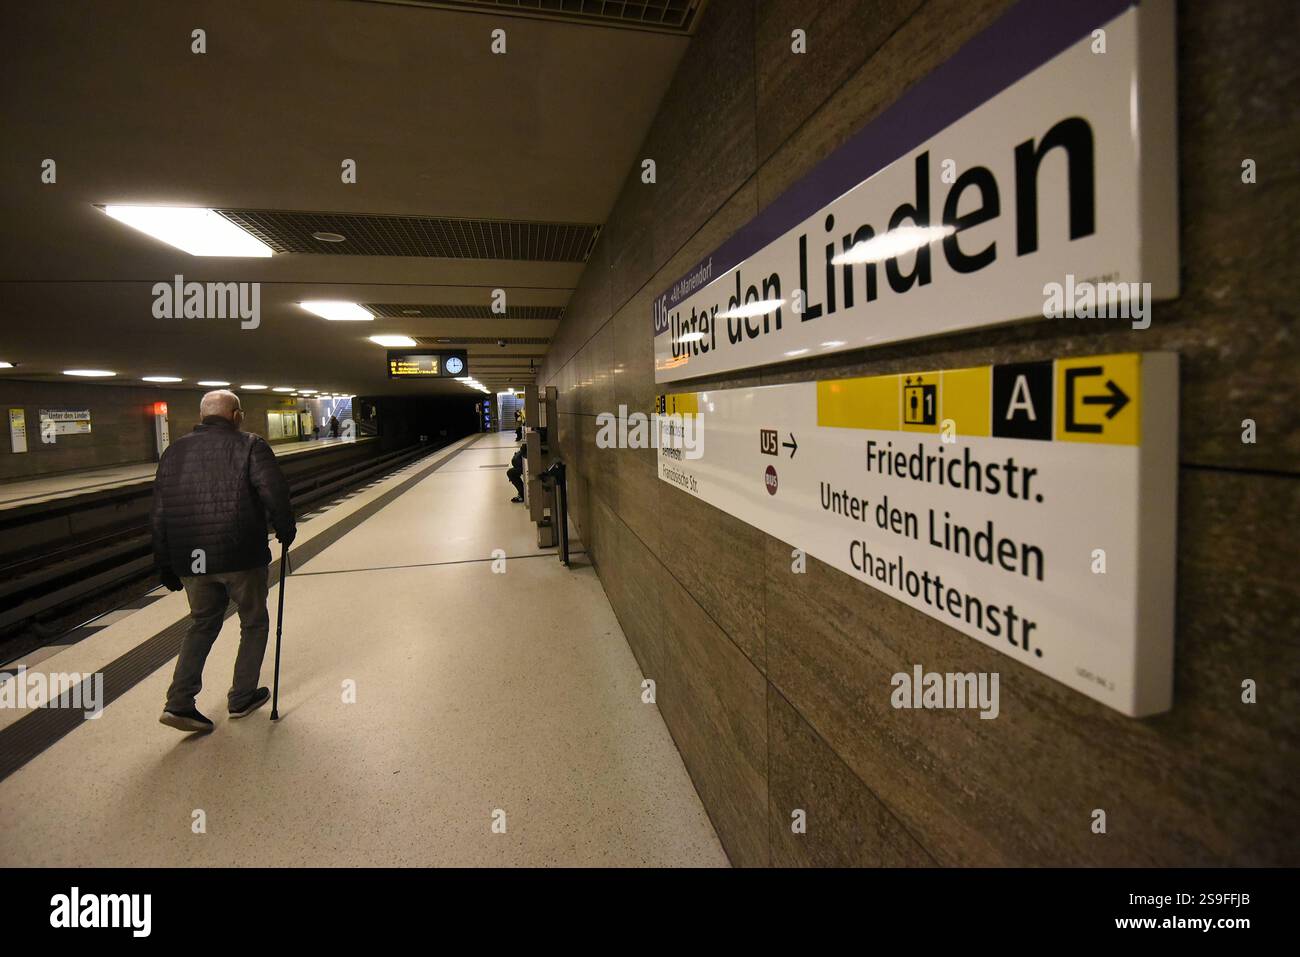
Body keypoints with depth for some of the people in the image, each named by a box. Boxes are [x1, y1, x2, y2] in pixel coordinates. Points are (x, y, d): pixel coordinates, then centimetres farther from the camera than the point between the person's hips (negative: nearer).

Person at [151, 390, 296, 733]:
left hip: (191, 563, 5)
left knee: (202, 624, 21)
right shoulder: (249, 445, -6)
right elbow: (275, 494, -16)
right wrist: (285, 531, 2)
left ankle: (179, 702, 11)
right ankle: (242, 698, 22)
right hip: (242, 558, -5)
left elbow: (159, 516, 10)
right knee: (254, 623, 15)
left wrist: (167, 567, 15)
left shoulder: (173, 452, 9)